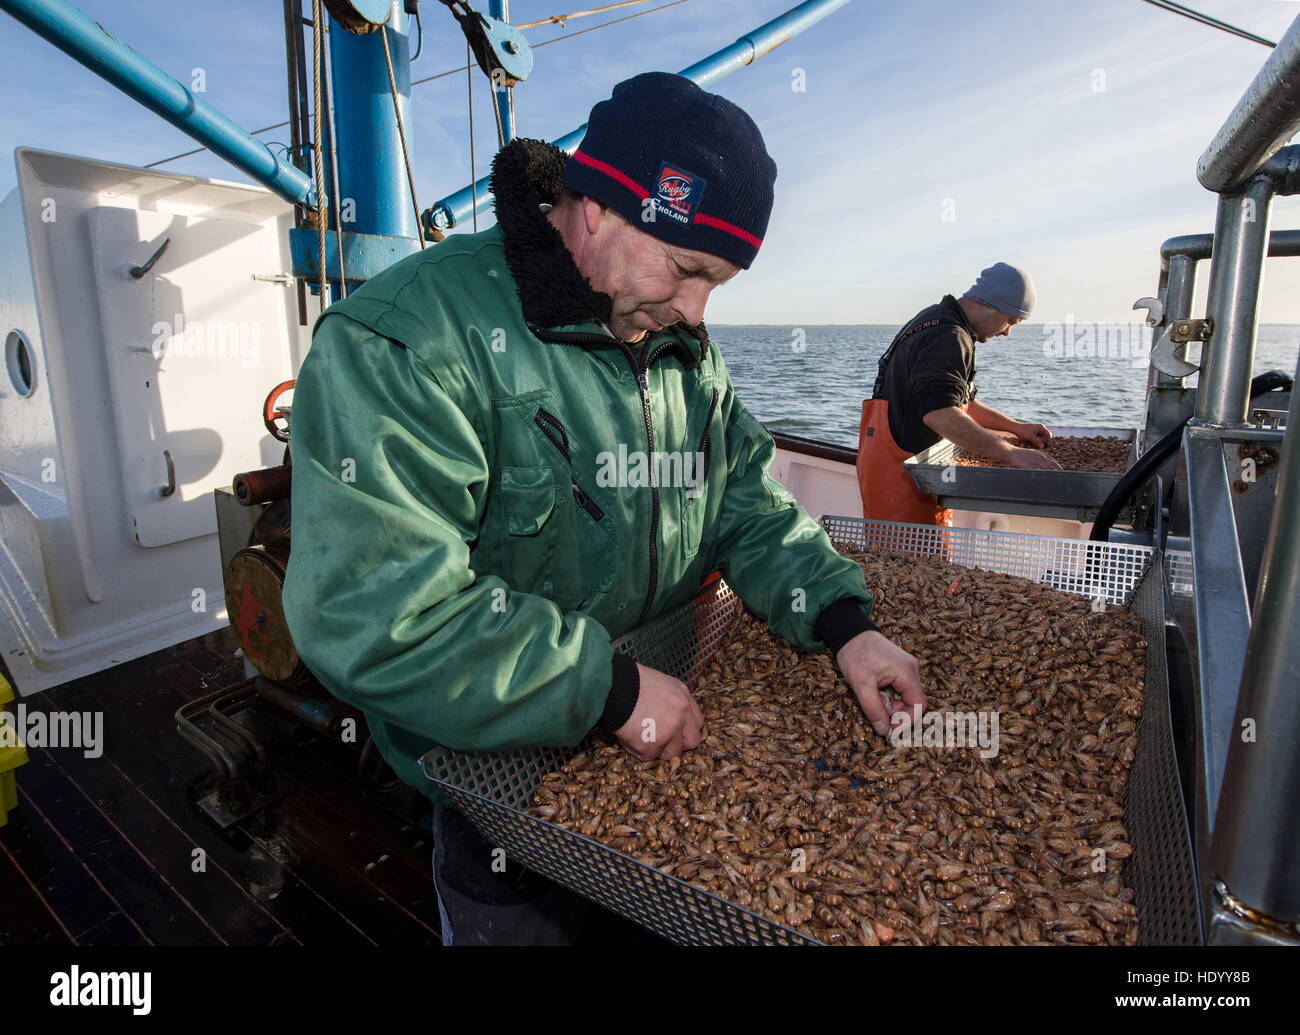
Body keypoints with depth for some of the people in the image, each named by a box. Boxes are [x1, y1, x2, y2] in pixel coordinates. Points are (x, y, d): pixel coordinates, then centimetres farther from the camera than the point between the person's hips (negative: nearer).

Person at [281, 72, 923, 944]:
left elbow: (750, 505, 3)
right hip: (499, 780, -6)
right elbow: (372, 614, -33)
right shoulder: (406, 343, -25)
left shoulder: (689, 352, 1)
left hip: (675, 738, 7)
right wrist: (612, 689, -29)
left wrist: (844, 620, -12)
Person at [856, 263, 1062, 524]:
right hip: (901, 472, -11)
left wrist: (1015, 427, 18)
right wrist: (1011, 453, -34)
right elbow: (939, 412, -34)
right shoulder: (948, 339, -17)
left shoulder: (937, 320, 18)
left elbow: (959, 400, 26)